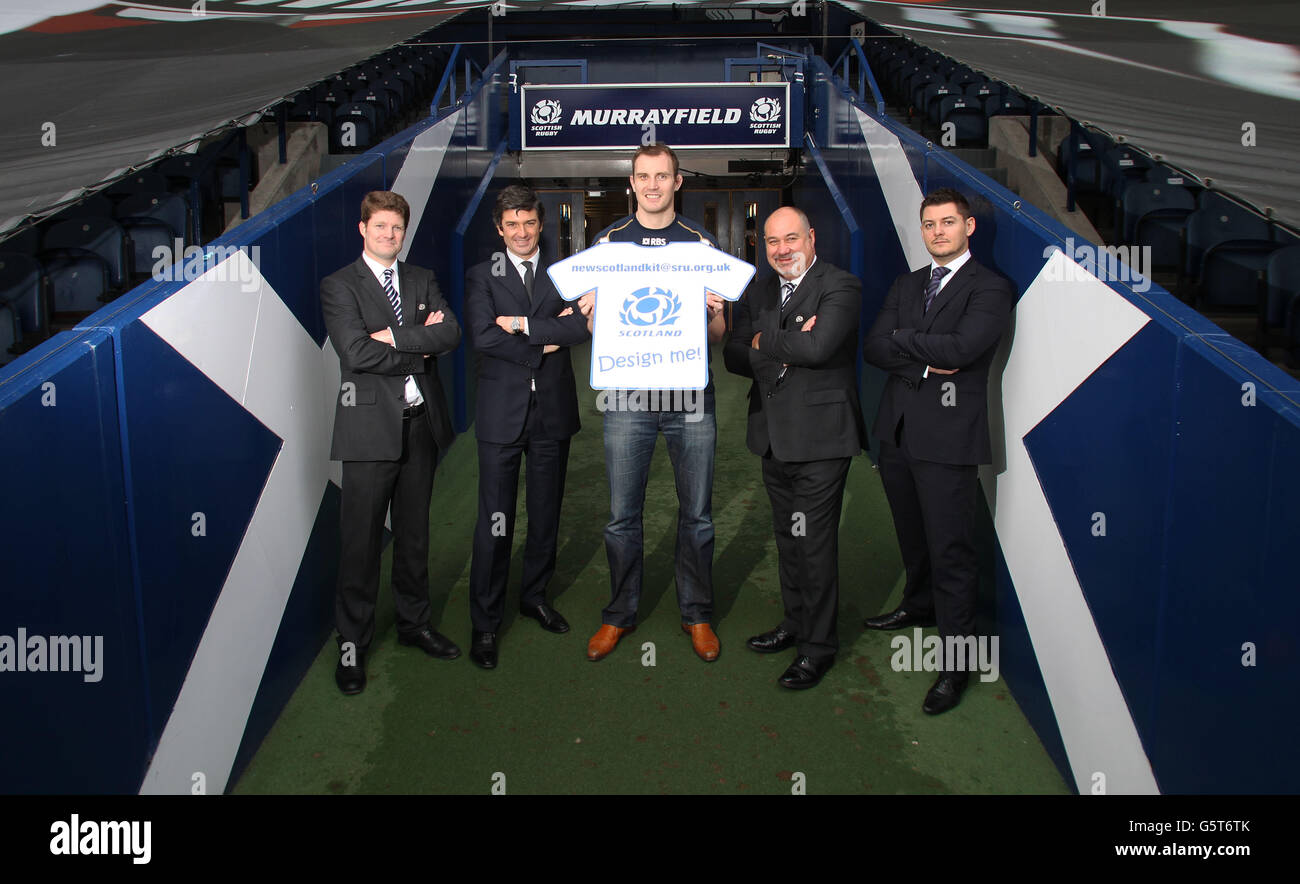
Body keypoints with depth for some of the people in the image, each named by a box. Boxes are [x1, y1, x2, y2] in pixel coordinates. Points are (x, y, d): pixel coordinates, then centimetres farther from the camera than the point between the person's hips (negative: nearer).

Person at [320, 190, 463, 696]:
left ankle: (413, 622, 30)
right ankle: (352, 644, 10)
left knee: (414, 532, 15)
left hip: (421, 424, 5)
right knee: (361, 540, -1)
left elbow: (450, 334, -3)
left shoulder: (422, 281, 13)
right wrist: (420, 348, -9)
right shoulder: (339, 286, -2)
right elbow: (356, 353, -16)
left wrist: (396, 338, -15)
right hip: (371, 426, -5)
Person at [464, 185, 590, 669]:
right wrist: (543, 345, -10)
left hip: (552, 410, 3)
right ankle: (485, 623, 5)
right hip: (502, 411, -3)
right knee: (494, 520, -4)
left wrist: (523, 324, -13)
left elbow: (580, 327, -8)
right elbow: (483, 336, -11)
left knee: (546, 512, 13)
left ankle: (535, 596, 31)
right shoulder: (481, 277, 4)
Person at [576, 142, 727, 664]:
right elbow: (596, 331, 9)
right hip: (628, 394, 0)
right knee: (623, 515, 4)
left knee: (696, 514, 6)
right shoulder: (608, 242, 8)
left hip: (690, 396, 0)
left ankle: (696, 614, 21)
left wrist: (714, 314, -15)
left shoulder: (702, 243, 7)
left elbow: (718, 335, 7)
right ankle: (620, 615, 20)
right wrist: (591, 313, -13)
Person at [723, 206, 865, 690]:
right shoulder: (758, 292, 13)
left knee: (815, 541, -3)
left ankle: (818, 644, 9)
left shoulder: (841, 287, -9)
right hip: (774, 434, 7)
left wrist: (763, 341, -9)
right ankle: (795, 622, 33)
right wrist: (784, 349, -14)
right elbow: (733, 355, 4)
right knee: (787, 536, 18)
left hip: (819, 436, -7)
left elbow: (817, 347, -24)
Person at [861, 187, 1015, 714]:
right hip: (898, 430, 6)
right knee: (912, 534, 20)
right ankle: (920, 607, 43)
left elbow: (959, 347, -20)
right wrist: (923, 363, -12)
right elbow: (873, 348, 4)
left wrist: (901, 338, -7)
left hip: (949, 436, -6)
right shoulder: (906, 285, 15)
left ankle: (955, 658, 5)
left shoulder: (990, 290, -5)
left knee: (950, 547, -4)